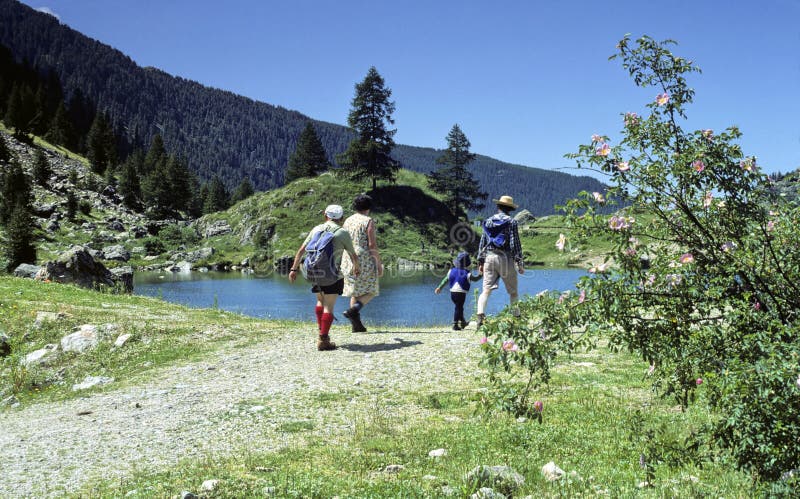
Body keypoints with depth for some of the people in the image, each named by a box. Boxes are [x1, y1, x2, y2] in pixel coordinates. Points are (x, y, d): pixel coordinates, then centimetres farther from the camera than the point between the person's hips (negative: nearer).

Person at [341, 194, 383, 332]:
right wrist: (379, 264, -9)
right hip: (365, 260, -6)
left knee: (355, 291, 14)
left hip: (348, 260, 6)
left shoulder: (348, 221, 11)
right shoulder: (368, 221, -8)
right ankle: (353, 310, -19)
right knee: (371, 291, 5)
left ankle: (356, 325, 10)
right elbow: (372, 245, -14)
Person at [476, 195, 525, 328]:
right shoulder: (511, 222, -2)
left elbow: (482, 243, 11)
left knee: (486, 290, -2)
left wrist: (480, 261, 14)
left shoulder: (488, 221, 11)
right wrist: (520, 263, -3)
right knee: (513, 292, 9)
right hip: (505, 258, -3)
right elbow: (515, 244, -6)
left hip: (489, 257, 3)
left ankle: (480, 315, -21)